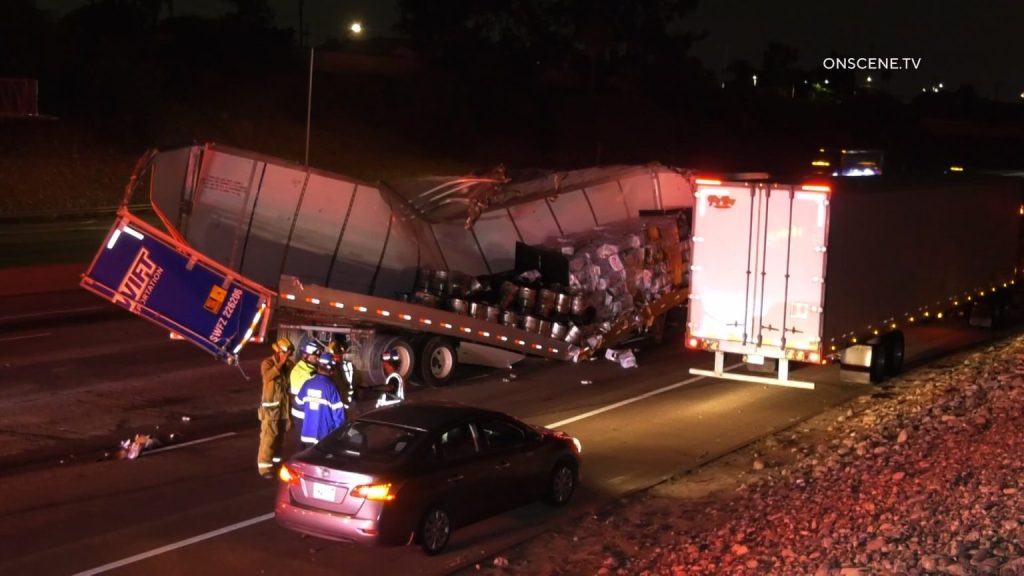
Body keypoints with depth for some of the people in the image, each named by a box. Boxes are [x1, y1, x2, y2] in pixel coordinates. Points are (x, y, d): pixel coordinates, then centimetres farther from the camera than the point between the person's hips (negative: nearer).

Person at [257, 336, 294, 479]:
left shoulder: (289, 365, 5)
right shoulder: (267, 363, -9)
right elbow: (268, 376, -31)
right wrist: (280, 363, -32)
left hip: (285, 406, 6)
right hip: (270, 407, -6)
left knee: (280, 436, 15)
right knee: (268, 437, -9)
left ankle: (276, 462, 28)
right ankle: (264, 466, -8)